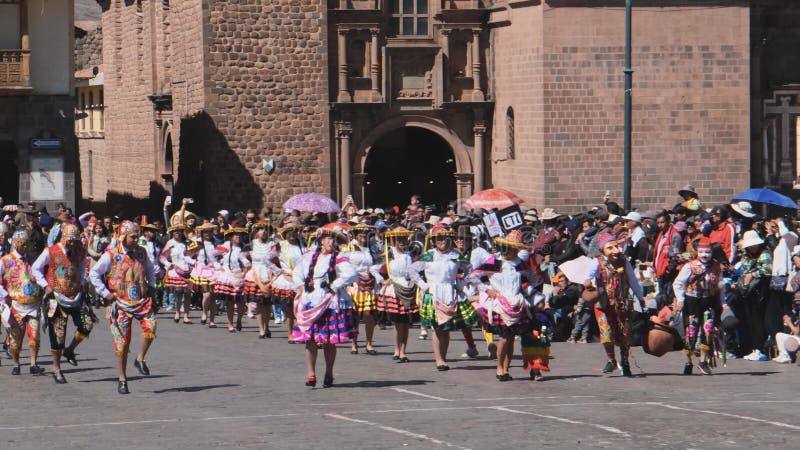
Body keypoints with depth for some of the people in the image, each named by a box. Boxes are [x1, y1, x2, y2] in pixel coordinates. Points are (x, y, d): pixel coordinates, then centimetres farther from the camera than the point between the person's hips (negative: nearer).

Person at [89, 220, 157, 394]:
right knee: (122, 341, -1)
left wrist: (151, 285, 14)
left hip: (142, 301, 3)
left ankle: (140, 359, 2)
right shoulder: (111, 255, -6)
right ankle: (122, 379, 8)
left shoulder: (141, 253, 8)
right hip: (121, 303, -3)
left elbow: (149, 269, 28)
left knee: (150, 326, -21)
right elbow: (94, 274, -4)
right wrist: (106, 293, -7)